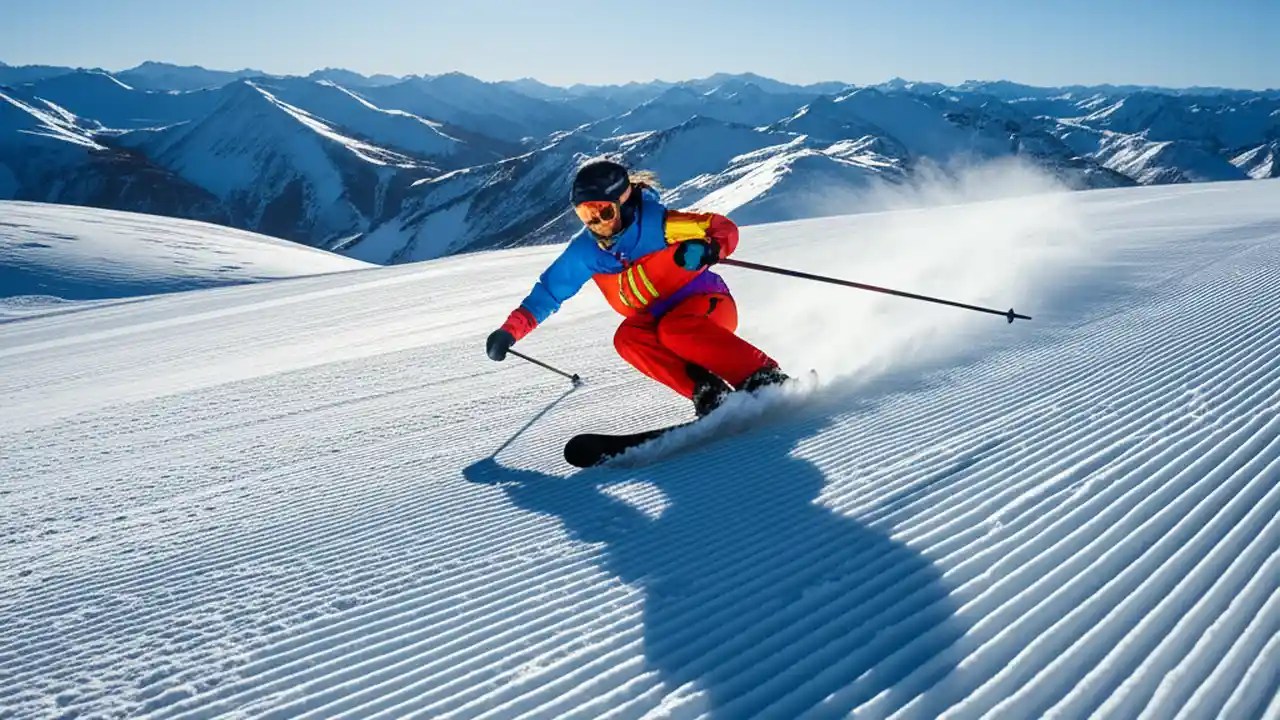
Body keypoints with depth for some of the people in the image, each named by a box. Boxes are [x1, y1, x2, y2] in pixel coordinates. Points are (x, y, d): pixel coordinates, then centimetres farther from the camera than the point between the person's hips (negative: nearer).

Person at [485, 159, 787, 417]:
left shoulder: (655, 222, -19)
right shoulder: (584, 251, -4)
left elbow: (725, 228, -17)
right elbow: (549, 290, 7)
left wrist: (708, 248, -40)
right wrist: (511, 330, -2)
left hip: (707, 303, -5)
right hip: (655, 320, 5)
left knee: (673, 330, -37)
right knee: (627, 337, -27)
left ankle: (766, 381, -36)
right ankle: (707, 392, -33)